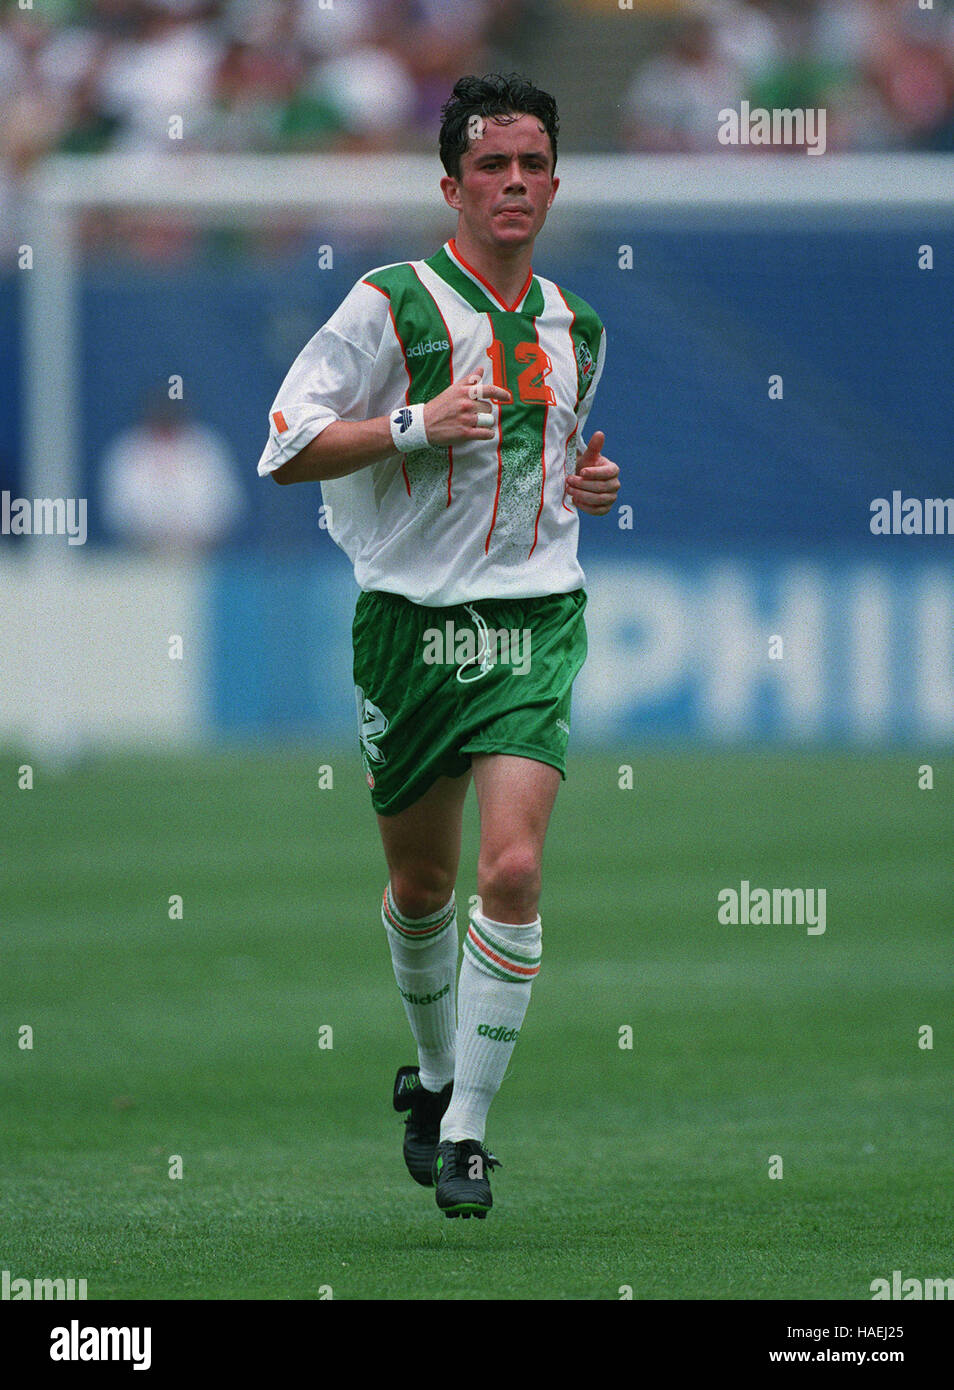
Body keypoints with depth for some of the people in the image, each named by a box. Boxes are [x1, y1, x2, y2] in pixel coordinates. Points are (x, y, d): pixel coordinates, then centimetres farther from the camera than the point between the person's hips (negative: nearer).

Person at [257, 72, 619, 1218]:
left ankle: (467, 1129, -10)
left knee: (512, 870, -16)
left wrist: (588, 481, 7)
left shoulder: (573, 328, 10)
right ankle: (436, 1074, 39)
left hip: (533, 623, 2)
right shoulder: (393, 303, -6)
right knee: (420, 883, 11)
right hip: (411, 619, -2)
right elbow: (287, 450, -9)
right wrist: (413, 425, -20)